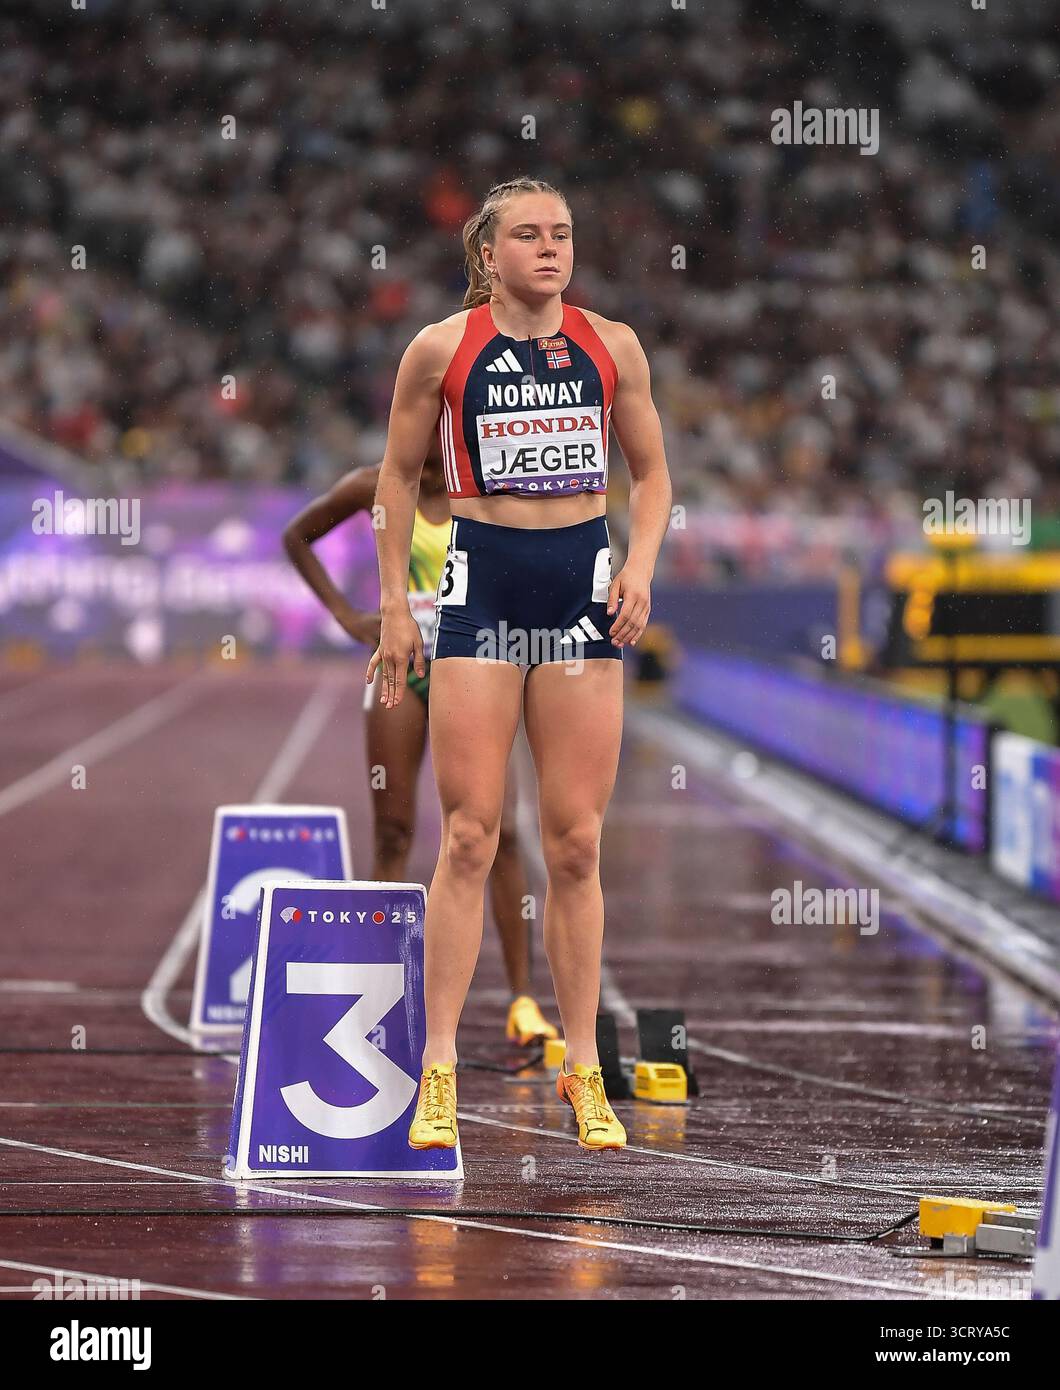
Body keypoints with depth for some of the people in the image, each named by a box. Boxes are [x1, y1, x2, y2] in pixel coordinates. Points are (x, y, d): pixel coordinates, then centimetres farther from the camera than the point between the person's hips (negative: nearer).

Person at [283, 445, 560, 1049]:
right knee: (394, 836, 1)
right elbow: (298, 537, 13)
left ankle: (524, 1000, -10)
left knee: (501, 834, -11)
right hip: (400, 664, 1)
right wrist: (345, 614, 4)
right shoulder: (375, 488, -1)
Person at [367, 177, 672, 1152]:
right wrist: (393, 605, 4)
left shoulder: (612, 347, 5)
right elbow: (399, 476, 8)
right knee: (469, 839, -6)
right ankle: (439, 1071, -1)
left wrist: (641, 567, -2)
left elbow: (651, 473, 14)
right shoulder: (441, 349, 0)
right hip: (482, 580, -2)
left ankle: (583, 1072, 9)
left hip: (585, 584, 2)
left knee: (577, 845, 3)